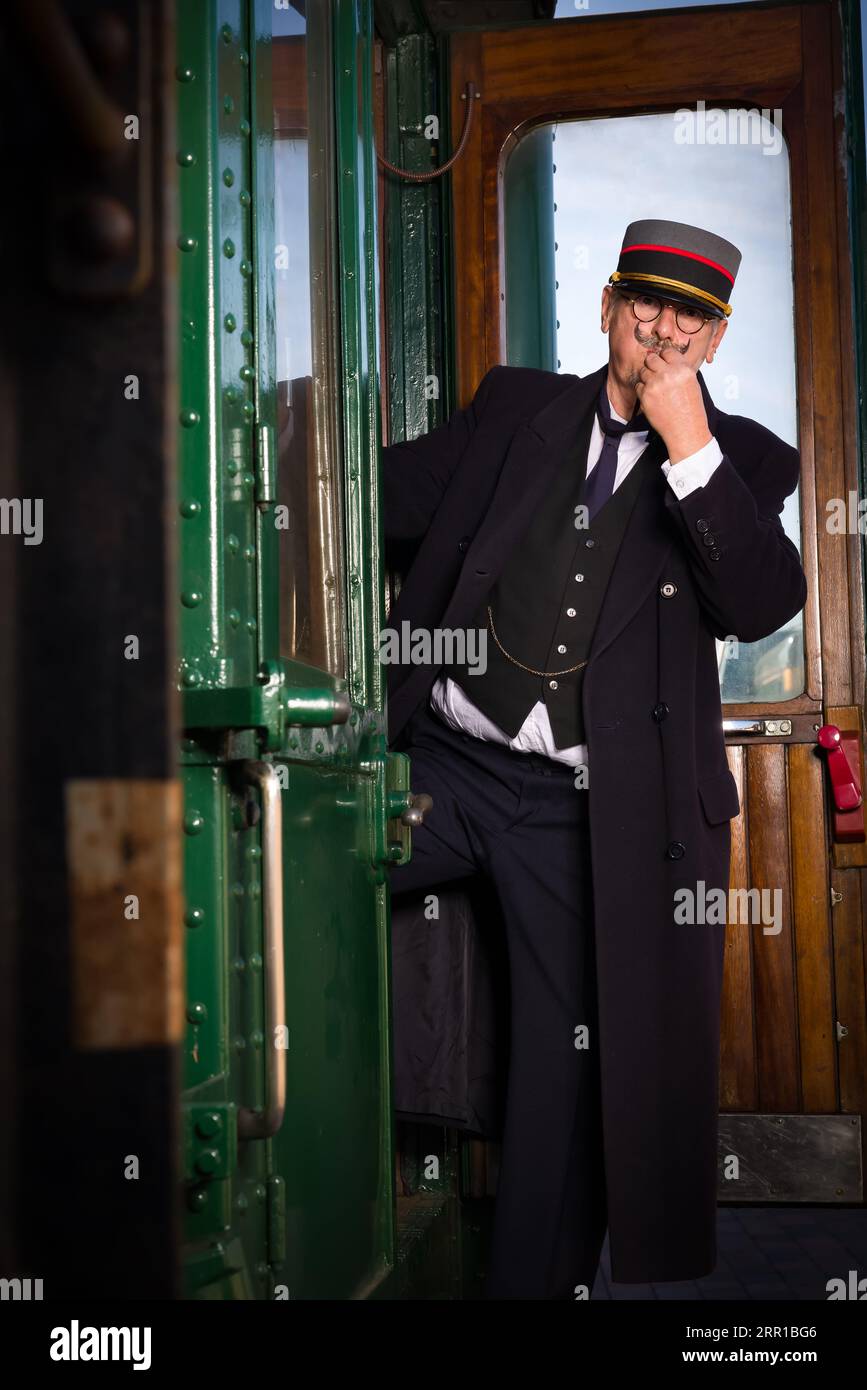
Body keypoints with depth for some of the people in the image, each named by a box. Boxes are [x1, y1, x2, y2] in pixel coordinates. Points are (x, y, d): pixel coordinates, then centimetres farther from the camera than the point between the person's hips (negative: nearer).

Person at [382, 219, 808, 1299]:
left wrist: (690, 449, -15)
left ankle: (535, 1282, 24)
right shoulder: (516, 408, 11)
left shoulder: (742, 460, 6)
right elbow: (388, 498, 14)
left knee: (573, 1076, 6)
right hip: (438, 761, 2)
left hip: (585, 808, -1)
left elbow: (764, 605, -9)